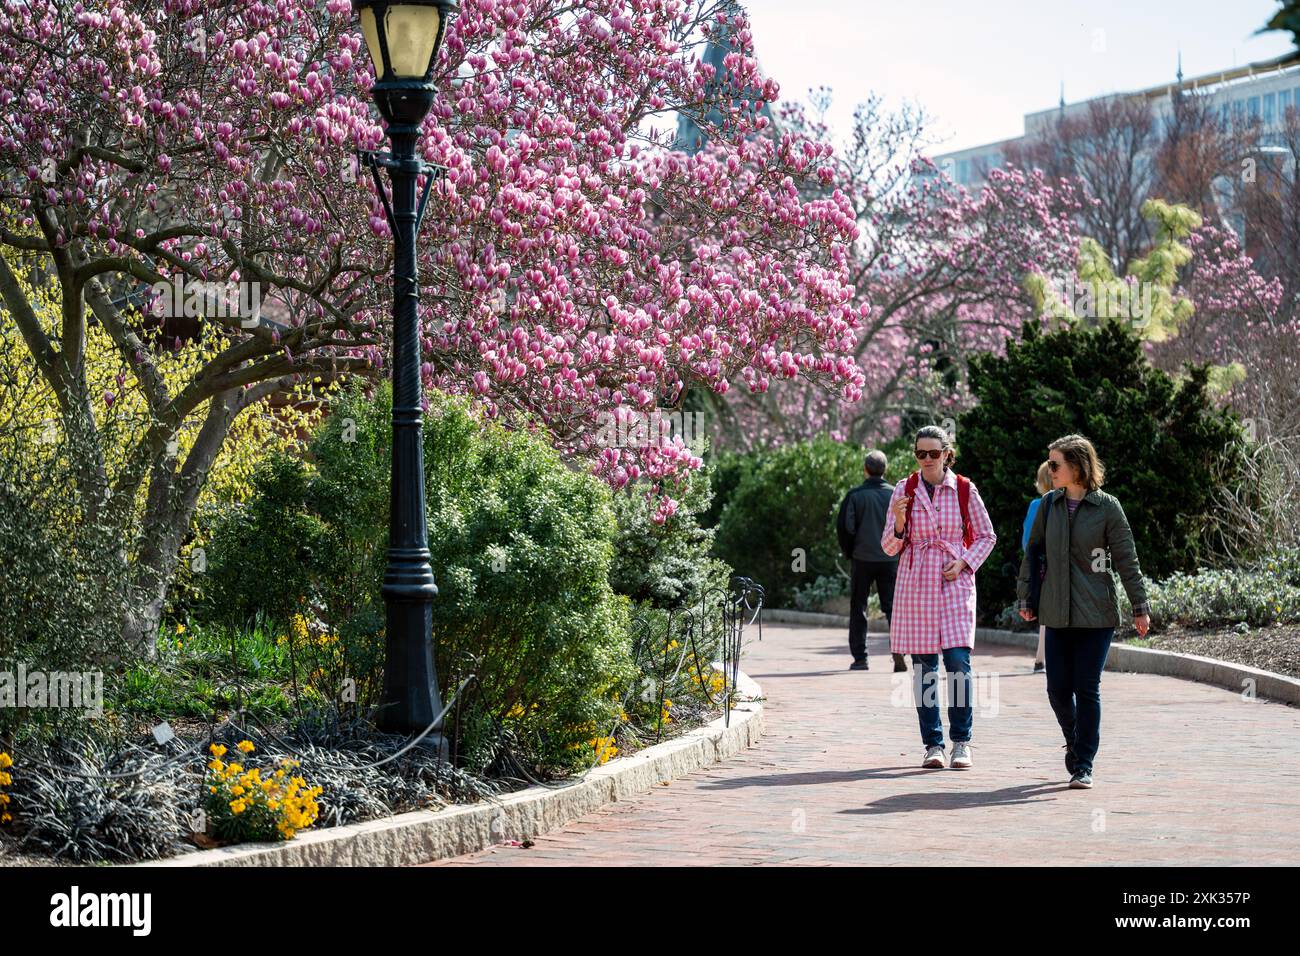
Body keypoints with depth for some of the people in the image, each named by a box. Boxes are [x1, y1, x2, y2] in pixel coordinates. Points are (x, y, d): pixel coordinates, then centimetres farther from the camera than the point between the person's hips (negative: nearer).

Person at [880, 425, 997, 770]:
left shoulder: (964, 490, 2)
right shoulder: (904, 490, 4)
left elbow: (986, 536, 12)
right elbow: (890, 546, 7)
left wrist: (964, 562, -4)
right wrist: (898, 520, -13)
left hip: (955, 583, -1)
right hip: (916, 583, 1)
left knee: (958, 661, -11)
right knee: (924, 667, 1)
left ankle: (961, 742, 0)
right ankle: (933, 745, 9)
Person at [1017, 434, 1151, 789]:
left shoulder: (1106, 507, -4)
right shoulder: (1049, 504, 6)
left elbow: (1126, 560, -2)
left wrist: (1140, 606, -3)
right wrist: (1024, 597, 13)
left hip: (1096, 613, -4)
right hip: (1056, 613, 4)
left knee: (1087, 689, -4)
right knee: (1058, 689, 2)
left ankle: (1084, 765, 2)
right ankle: (1075, 743, 29)